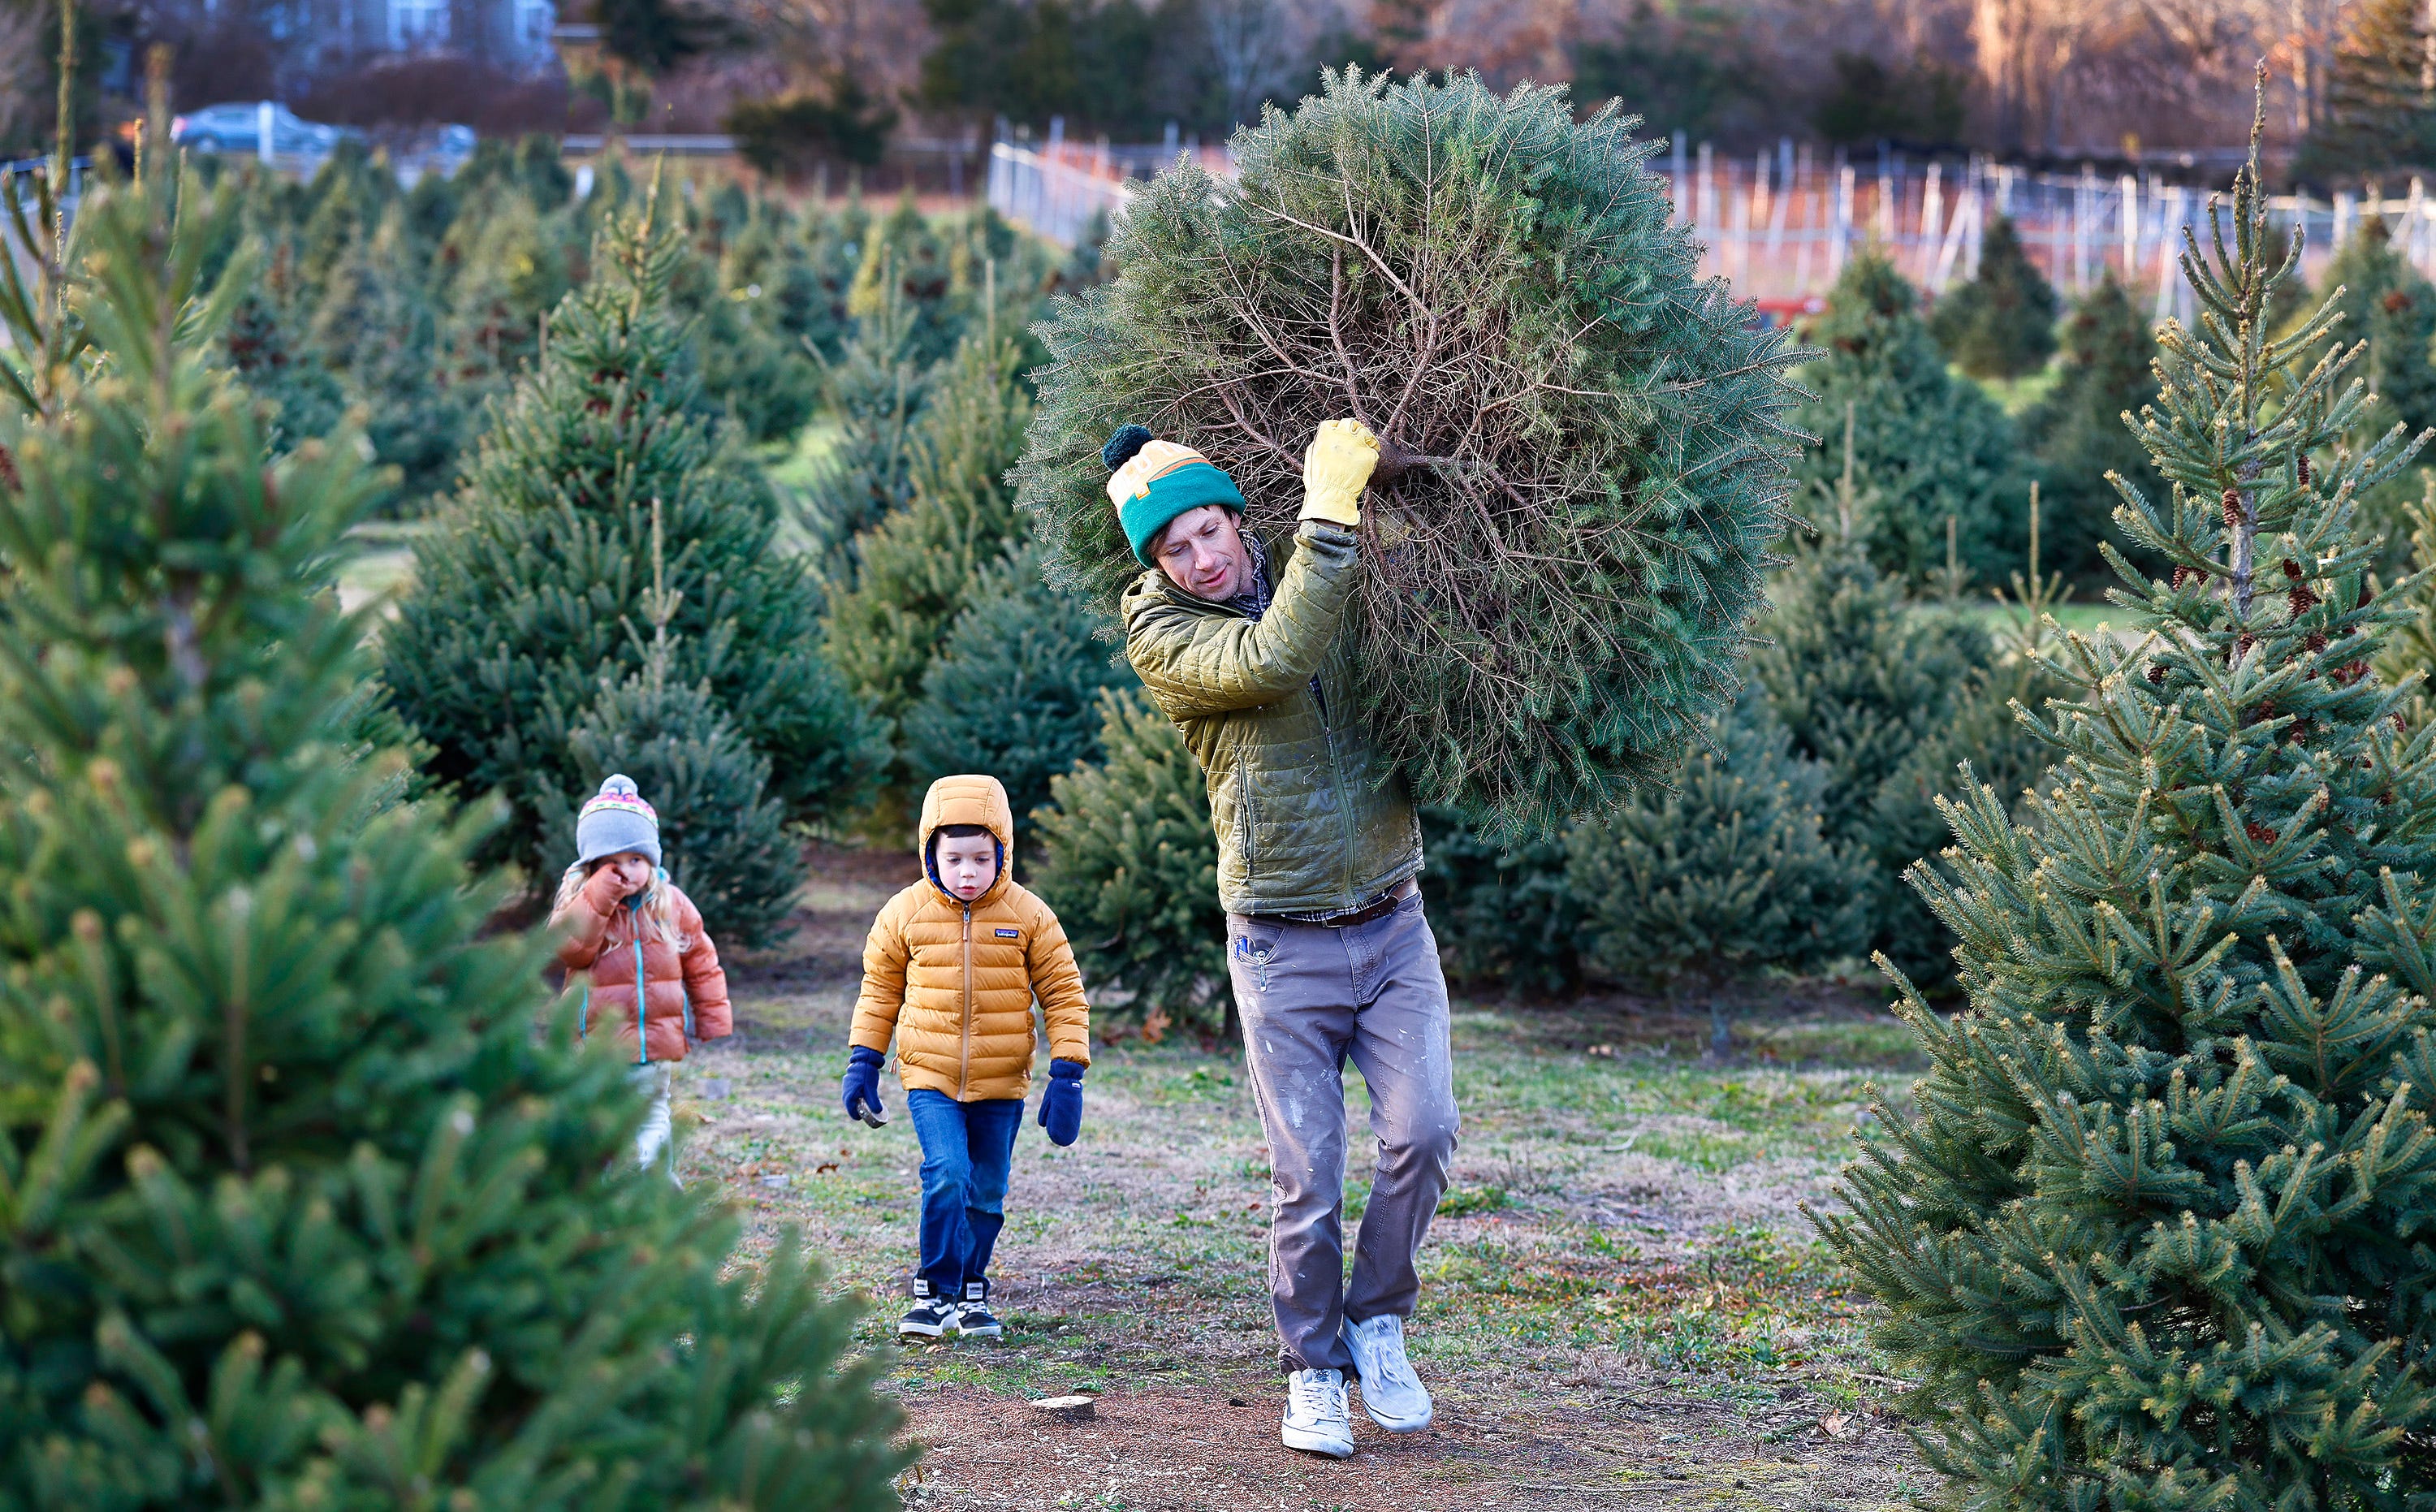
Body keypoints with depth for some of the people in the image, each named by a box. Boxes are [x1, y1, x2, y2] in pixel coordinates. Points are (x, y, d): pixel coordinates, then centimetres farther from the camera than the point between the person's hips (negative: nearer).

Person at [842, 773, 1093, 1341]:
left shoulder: (1029, 916, -6)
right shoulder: (905, 913, -4)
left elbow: (1064, 994, 0)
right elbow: (880, 990, 10)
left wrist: (1067, 1075, -7)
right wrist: (863, 1062, 7)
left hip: (1001, 1085, 1)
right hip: (930, 1078, -1)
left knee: (987, 1195, 9)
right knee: (947, 1174, -19)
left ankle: (971, 1294, 27)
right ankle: (934, 1293, -10)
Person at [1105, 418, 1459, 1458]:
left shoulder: (1336, 585, 6)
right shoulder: (1161, 636, -7)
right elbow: (1273, 662, -25)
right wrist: (1329, 518, -27)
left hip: (1393, 926, 3)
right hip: (1284, 946, -3)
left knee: (1421, 1133, -12)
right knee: (1307, 1179, -2)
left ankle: (1377, 1322, 10)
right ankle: (1313, 1370, 16)